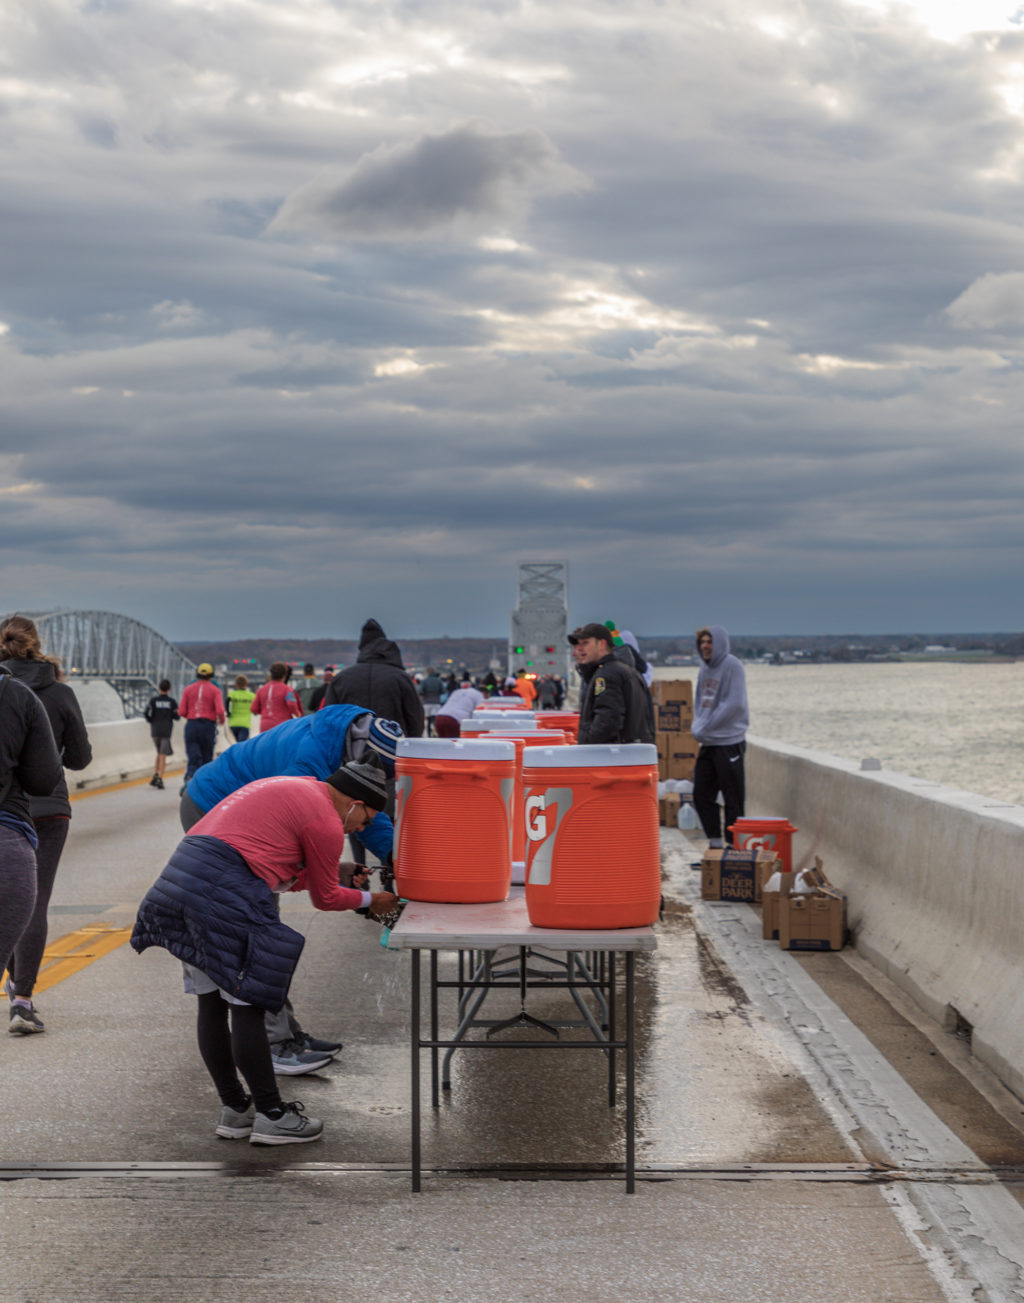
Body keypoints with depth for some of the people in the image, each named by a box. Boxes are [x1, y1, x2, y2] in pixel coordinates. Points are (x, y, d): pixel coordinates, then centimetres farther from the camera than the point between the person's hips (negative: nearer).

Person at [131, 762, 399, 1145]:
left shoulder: (291, 789, 24)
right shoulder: (325, 821, -5)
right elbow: (325, 899, 7)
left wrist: (333, 874, 37)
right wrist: (370, 900, 23)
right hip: (223, 891, -10)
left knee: (211, 1002, 14)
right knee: (247, 1006, -3)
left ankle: (234, 1109, 23)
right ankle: (270, 1116, 4)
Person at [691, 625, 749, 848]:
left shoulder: (732, 666, -11)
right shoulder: (705, 669, 12)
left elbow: (735, 704, -18)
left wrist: (705, 728, -15)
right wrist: (697, 726, 1)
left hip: (729, 743, -8)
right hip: (708, 744, 8)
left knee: (732, 799, -1)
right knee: (701, 794, 9)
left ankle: (733, 844, 6)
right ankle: (715, 841, 18)